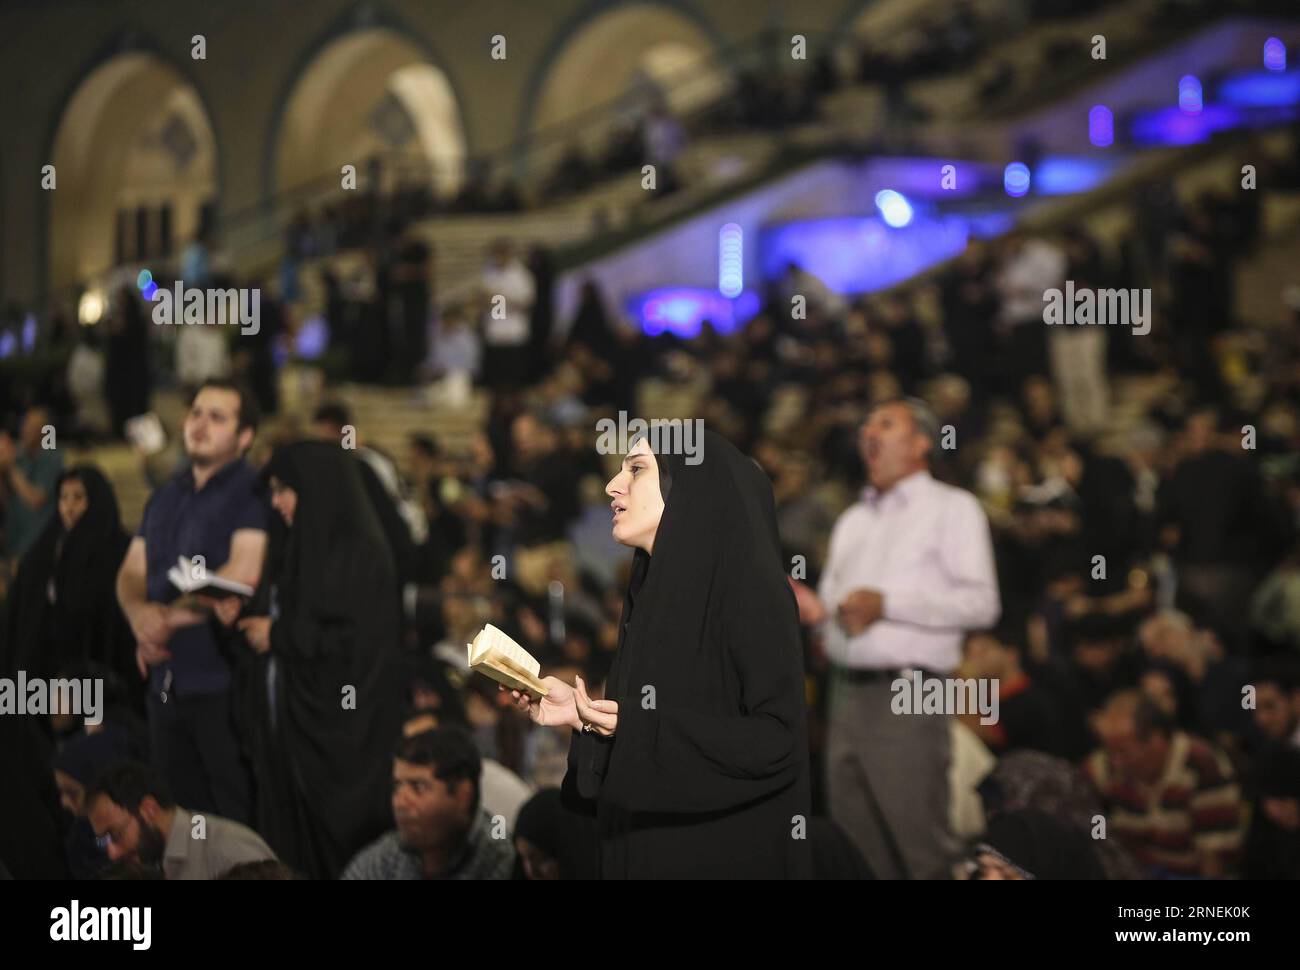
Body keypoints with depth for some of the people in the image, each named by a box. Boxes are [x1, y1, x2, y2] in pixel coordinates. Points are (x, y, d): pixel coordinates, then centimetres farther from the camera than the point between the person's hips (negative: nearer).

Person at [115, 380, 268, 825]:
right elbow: (130, 575, 15)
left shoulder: (253, 493, -6)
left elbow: (243, 573, -17)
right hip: (166, 683, 7)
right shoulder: (165, 498, 17)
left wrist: (170, 618, -10)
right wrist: (140, 614, -8)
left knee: (239, 819, -4)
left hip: (223, 684, -7)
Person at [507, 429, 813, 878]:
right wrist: (581, 713, -1)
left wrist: (646, 727, -22)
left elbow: (780, 743, -19)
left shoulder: (748, 588, -13)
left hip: (725, 852, -7)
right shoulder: (652, 591, 11)